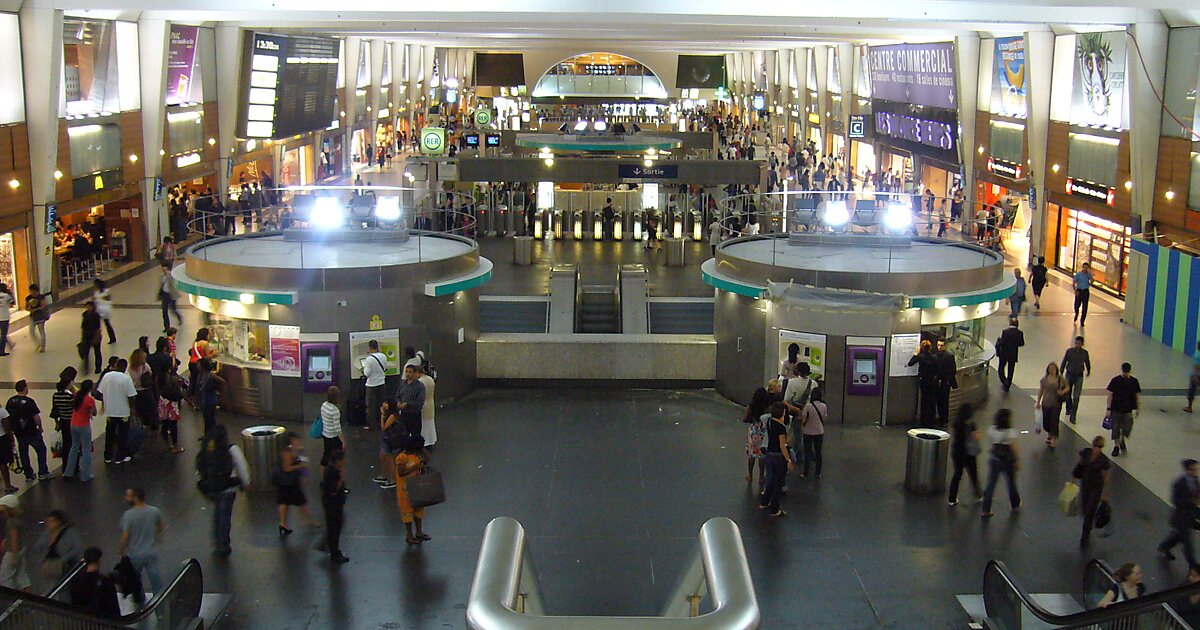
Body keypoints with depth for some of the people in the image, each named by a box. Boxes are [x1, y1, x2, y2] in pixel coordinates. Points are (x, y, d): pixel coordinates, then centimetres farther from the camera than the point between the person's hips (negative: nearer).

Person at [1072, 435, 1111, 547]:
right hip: (1085, 484, 4)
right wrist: (1072, 479, 8)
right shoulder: (1085, 452, -9)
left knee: (1089, 512, 0)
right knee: (1084, 510, 16)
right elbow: (1078, 465, 6)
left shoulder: (1104, 461, -20)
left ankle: (1084, 538, 15)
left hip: (1096, 487, -4)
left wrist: (1105, 495, -4)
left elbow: (1106, 478, -10)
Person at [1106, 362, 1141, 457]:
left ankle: (1122, 441, 27)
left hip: (1128, 410, 1)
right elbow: (1110, 395, -2)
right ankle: (1116, 446, 18)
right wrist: (1109, 409, -5)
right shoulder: (1115, 381, -5)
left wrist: (1138, 408, 6)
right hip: (1116, 409, -1)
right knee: (1116, 428, 3)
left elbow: (1137, 395, 9)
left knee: (1127, 428, -3)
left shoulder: (1134, 381, 1)